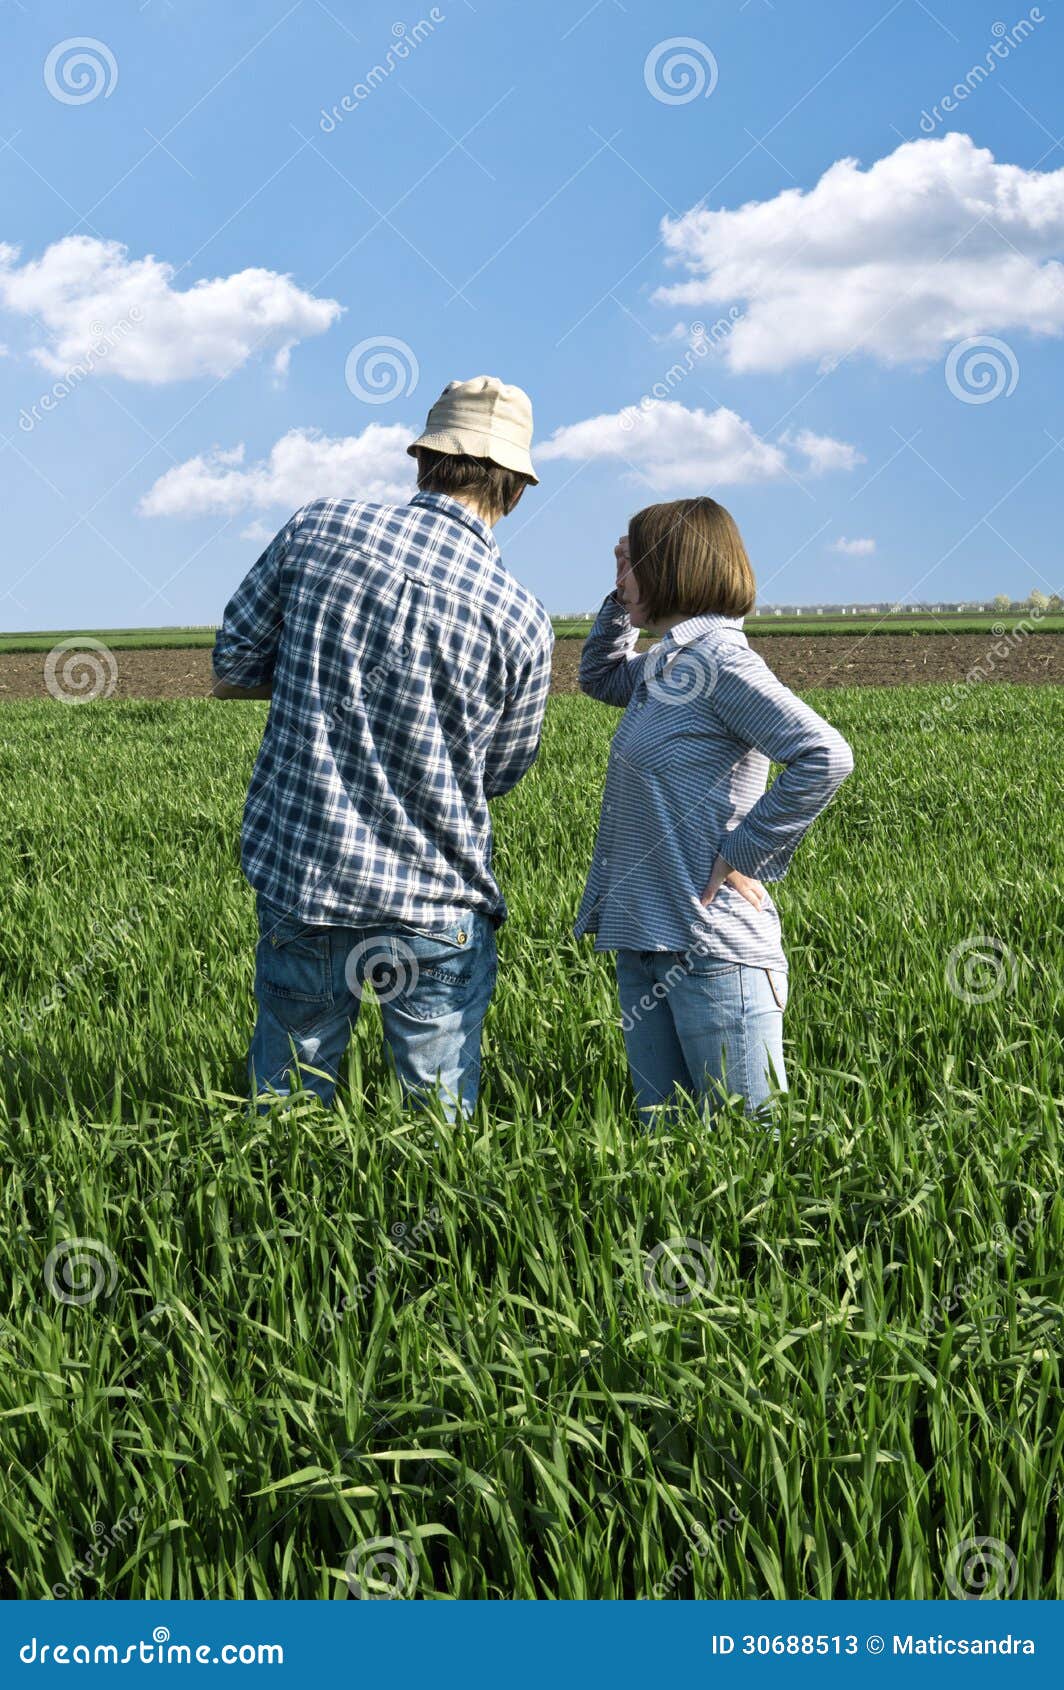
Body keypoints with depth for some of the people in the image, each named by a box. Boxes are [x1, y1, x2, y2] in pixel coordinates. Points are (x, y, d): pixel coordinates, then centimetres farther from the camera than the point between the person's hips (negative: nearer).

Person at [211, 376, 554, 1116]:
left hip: (297, 873, 3)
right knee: (440, 1115, 11)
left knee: (287, 1100, 18)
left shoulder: (317, 528, -4)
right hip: (433, 902, -2)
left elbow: (231, 669, 5)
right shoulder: (522, 619, -9)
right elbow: (501, 770, 5)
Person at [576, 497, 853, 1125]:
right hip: (645, 943, 9)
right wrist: (622, 602, 18)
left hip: (714, 949, -9)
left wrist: (742, 853, -17)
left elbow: (826, 756, -22)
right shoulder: (662, 664, 13)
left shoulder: (720, 661, -13)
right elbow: (598, 677, 35)